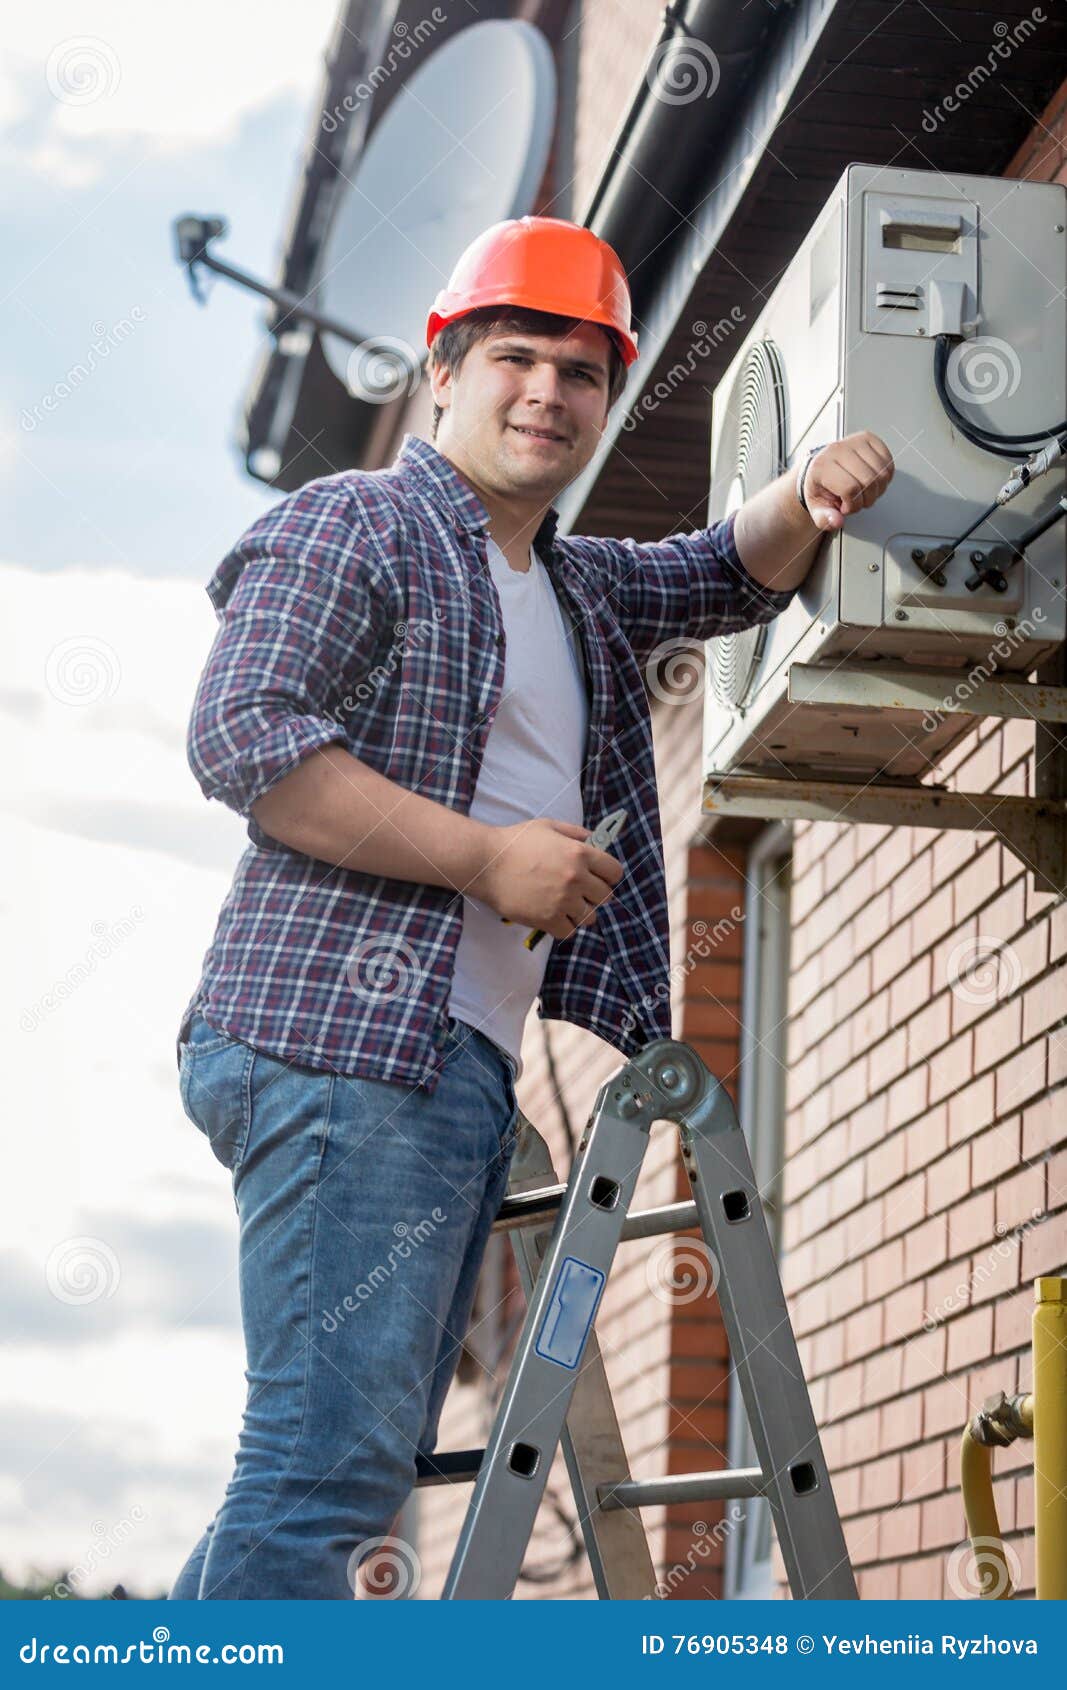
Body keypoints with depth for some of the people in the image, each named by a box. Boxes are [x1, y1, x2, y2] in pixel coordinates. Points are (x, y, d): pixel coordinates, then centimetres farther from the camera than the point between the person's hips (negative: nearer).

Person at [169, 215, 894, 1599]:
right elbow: (242, 736, -12)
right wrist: (486, 856, -14)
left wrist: (809, 498, 7)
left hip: (466, 1064, 9)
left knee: (362, 1467, 7)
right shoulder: (353, 524, 0)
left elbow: (731, 575, 31)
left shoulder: (583, 592, 27)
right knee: (330, 1455, -17)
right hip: (345, 1036, -9)